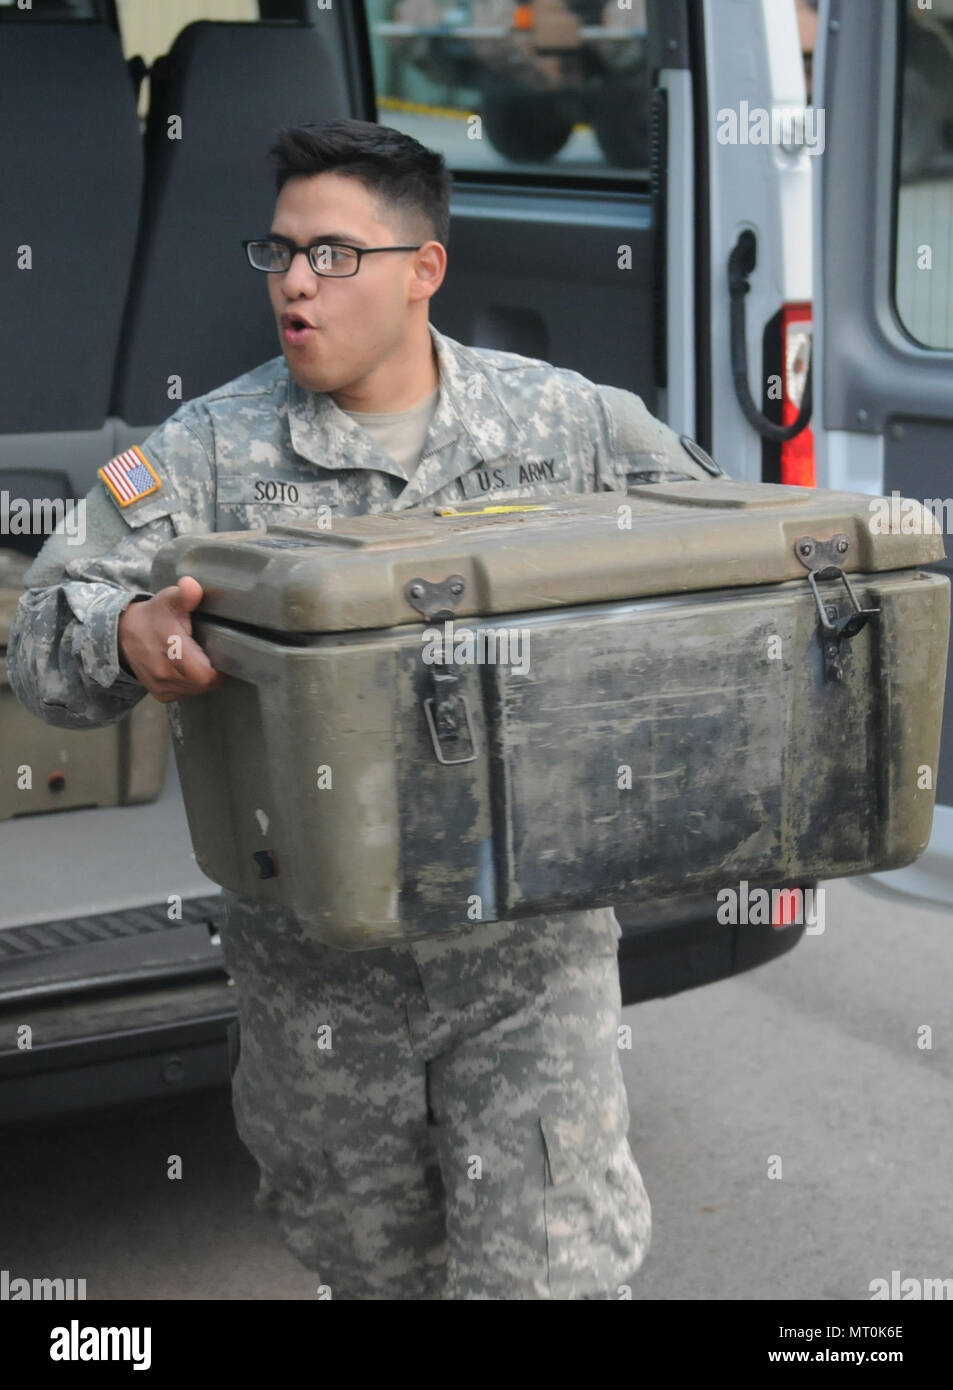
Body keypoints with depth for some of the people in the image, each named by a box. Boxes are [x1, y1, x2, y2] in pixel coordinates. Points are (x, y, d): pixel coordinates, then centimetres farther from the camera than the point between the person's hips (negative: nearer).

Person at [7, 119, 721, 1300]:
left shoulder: (568, 424, 0)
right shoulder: (206, 454, -3)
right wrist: (127, 636, -33)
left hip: (534, 948, -1)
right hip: (319, 971, 1)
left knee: (550, 1265, 0)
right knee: (376, 1265, 20)